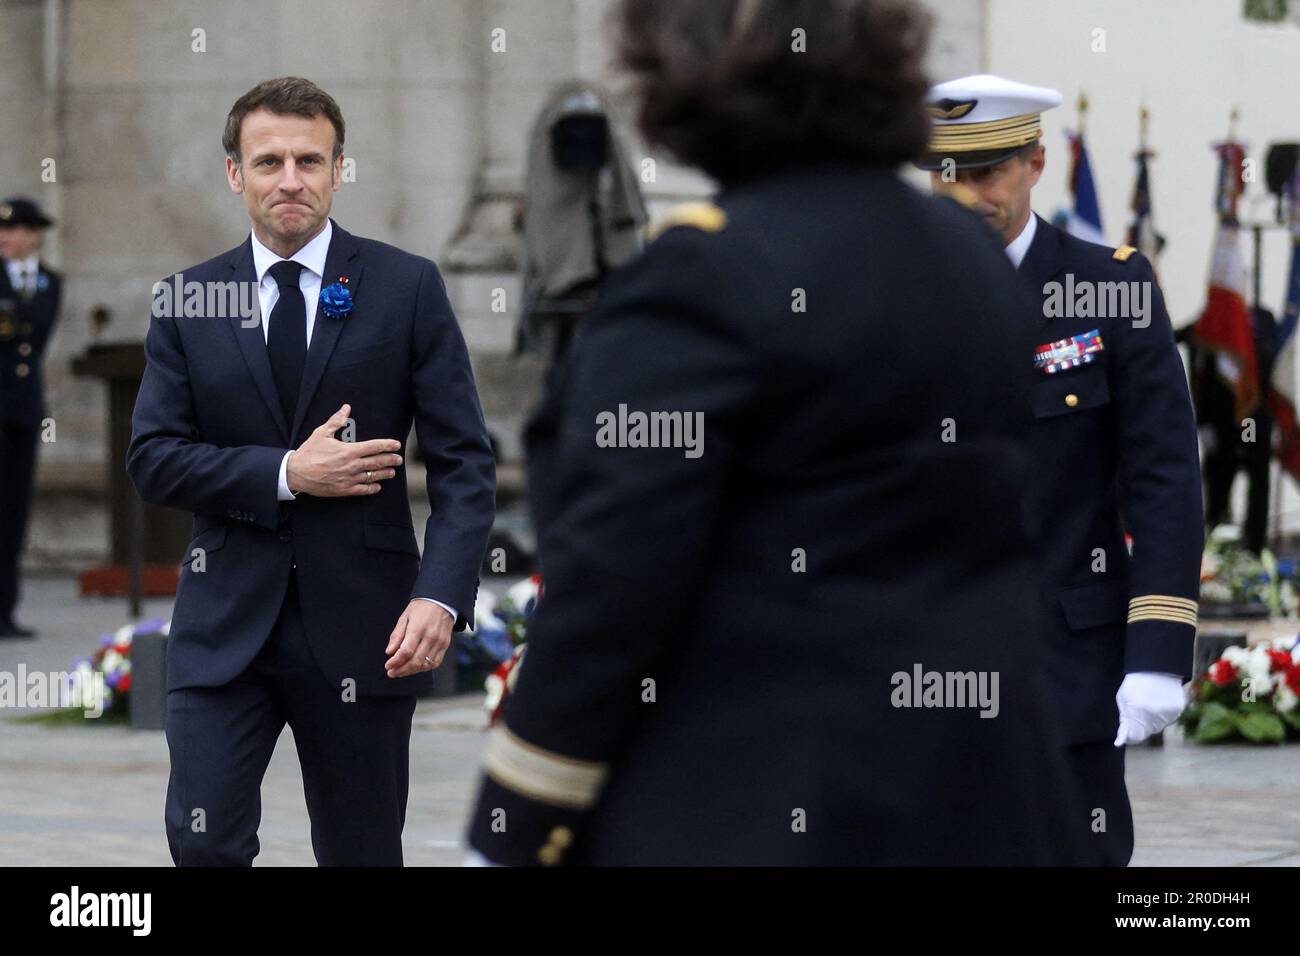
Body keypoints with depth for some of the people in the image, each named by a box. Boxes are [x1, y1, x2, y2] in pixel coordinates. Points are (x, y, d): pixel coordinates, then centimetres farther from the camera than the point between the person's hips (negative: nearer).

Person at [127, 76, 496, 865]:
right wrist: (287, 474, -14)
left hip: (361, 623, -1)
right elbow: (154, 460, 0)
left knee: (361, 854, 7)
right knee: (204, 843, -12)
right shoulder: (189, 301, 5)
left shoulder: (407, 288, 0)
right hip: (227, 619, 1)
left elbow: (464, 460, -4)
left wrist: (441, 595, -19)